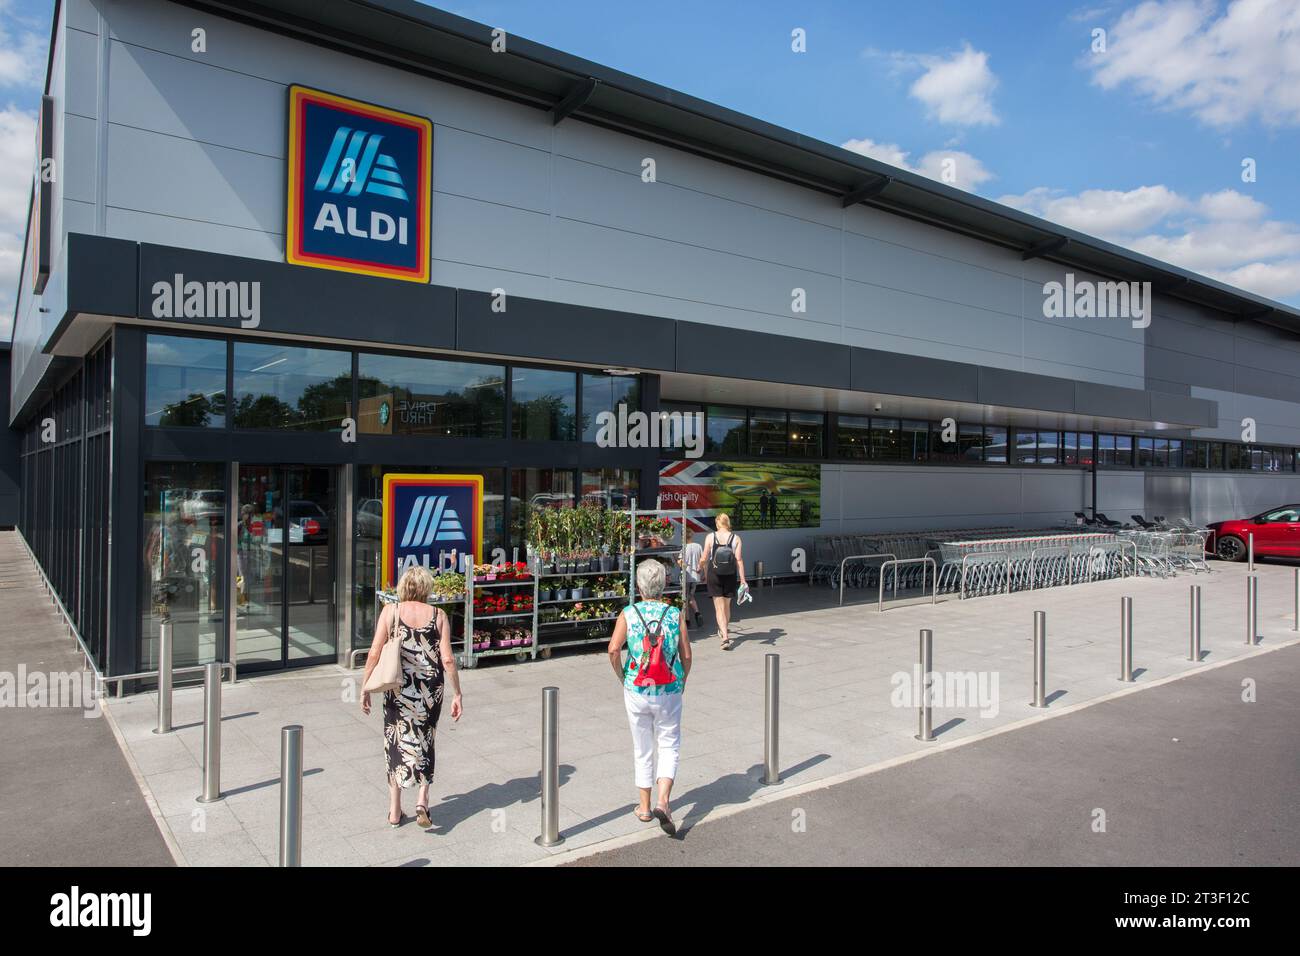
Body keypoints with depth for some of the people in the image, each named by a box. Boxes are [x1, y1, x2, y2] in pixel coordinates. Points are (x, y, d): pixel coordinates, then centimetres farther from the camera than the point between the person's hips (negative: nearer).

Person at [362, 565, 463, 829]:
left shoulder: (390, 611, -3)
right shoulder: (438, 616, -2)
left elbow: (375, 653, -7)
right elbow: (448, 660, -5)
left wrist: (365, 688, 2)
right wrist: (457, 694, 1)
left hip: (399, 687, -1)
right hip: (431, 688, 1)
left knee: (397, 743, 14)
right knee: (424, 742, 19)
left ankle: (395, 811, 21)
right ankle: (422, 800, 6)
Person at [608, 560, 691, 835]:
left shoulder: (628, 614, -7)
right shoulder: (675, 615, -5)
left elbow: (614, 649, -17)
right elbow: (686, 655, -4)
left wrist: (622, 676, -1)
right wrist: (682, 683, 12)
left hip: (636, 690, 1)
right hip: (669, 691, 0)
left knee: (642, 749, 15)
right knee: (669, 746, 12)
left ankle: (645, 807, 24)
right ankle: (663, 802, -6)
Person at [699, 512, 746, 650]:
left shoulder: (710, 537, -5)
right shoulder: (736, 538, -3)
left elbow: (704, 559, -4)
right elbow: (739, 560, -7)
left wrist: (701, 568, 17)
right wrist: (742, 579, -5)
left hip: (714, 575, -2)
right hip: (730, 576, 2)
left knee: (719, 607, 0)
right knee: (727, 605, 21)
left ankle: (725, 637, -13)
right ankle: (725, 629, 41)